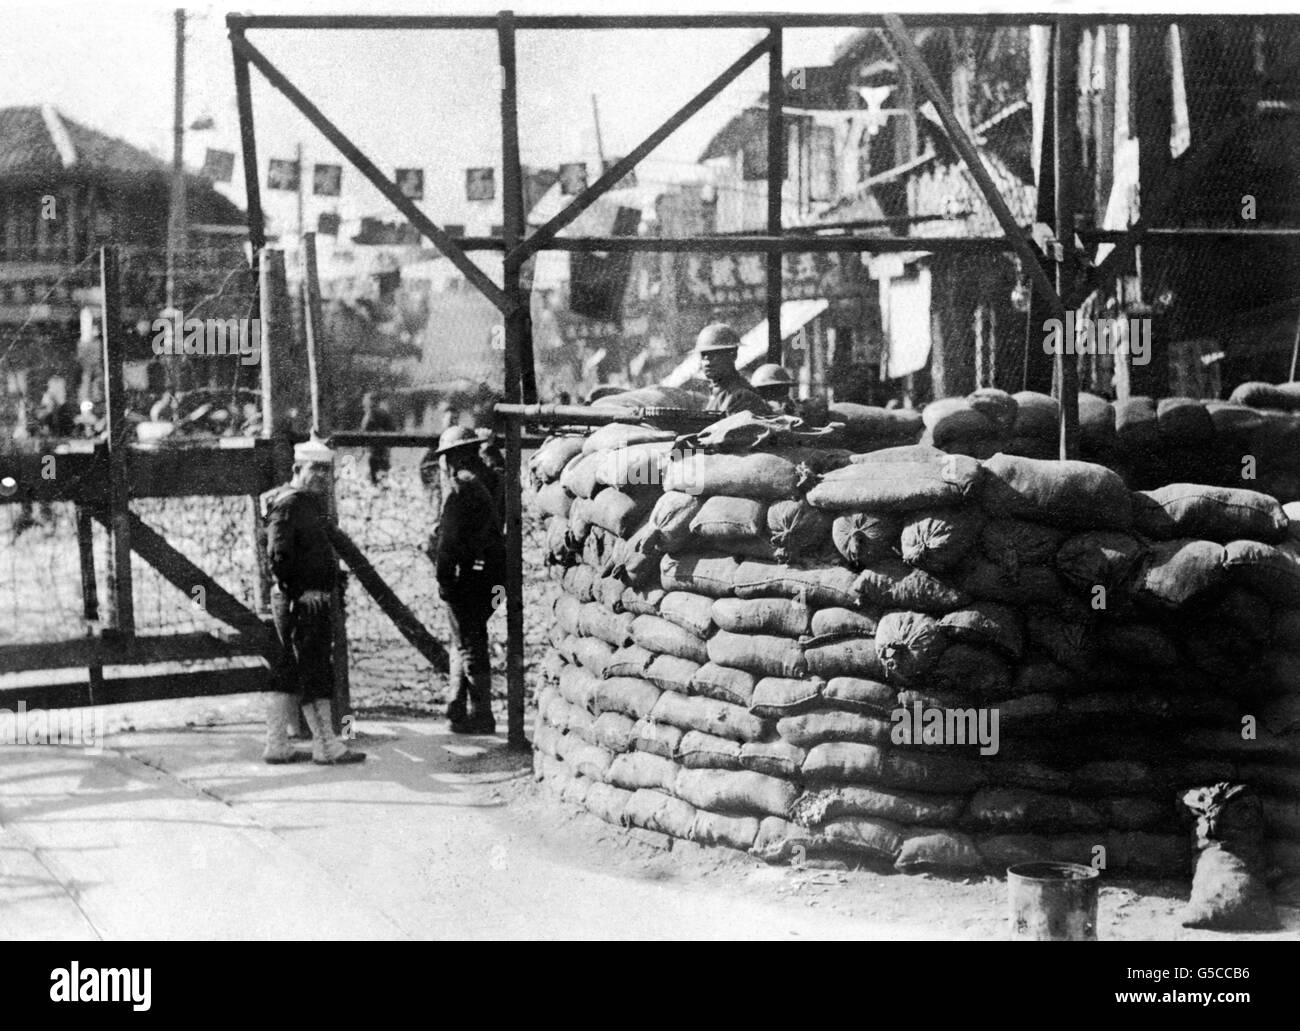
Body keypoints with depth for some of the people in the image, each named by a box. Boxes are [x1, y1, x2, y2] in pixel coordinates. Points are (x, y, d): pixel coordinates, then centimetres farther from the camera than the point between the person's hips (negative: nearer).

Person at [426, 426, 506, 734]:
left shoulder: (460, 487, -13)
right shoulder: (484, 483, 15)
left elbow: (450, 539, -18)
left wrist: (444, 578, -14)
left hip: (466, 578, -9)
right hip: (489, 576, 9)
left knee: (470, 647, -4)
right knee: (464, 644, 17)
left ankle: (480, 717, -2)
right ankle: (460, 710, 22)